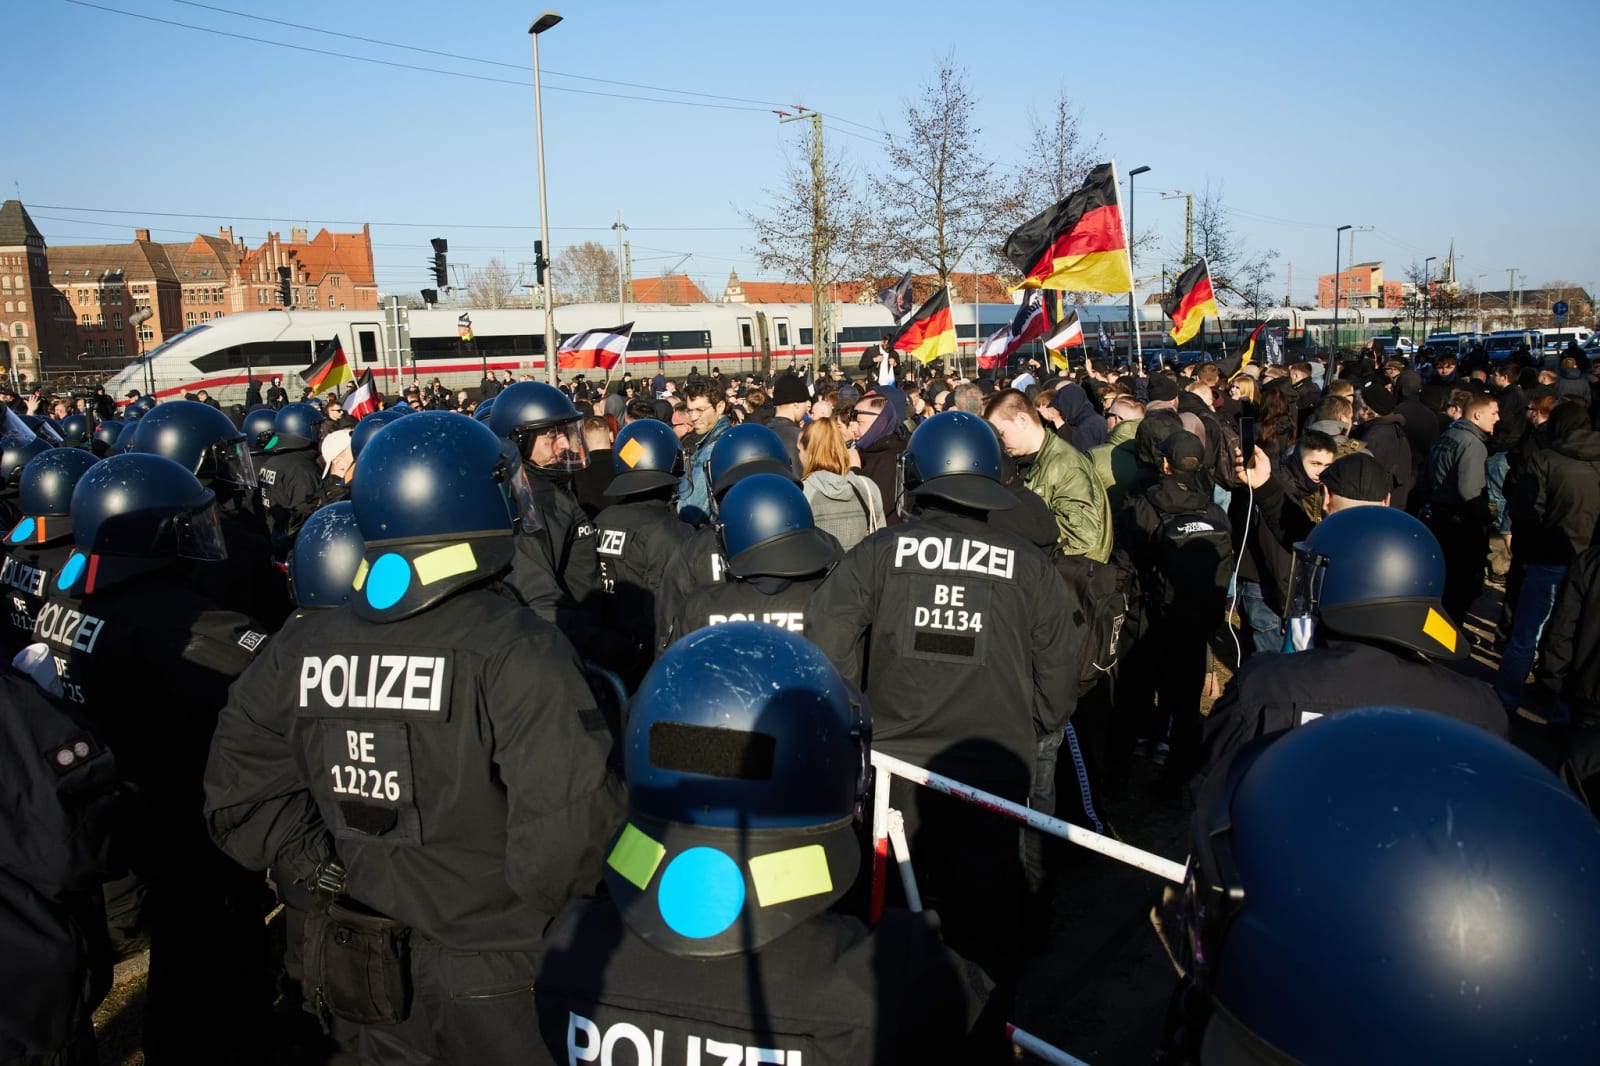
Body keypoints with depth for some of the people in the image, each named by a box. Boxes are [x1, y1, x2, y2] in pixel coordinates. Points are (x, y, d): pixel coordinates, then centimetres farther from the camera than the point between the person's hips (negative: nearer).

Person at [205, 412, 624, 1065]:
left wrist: (328, 867, 7)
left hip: (373, 969, 5)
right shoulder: (516, 652, -23)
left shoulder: (300, 651, -4)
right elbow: (567, 820, -29)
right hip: (502, 984, -5)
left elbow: (239, 794, 4)